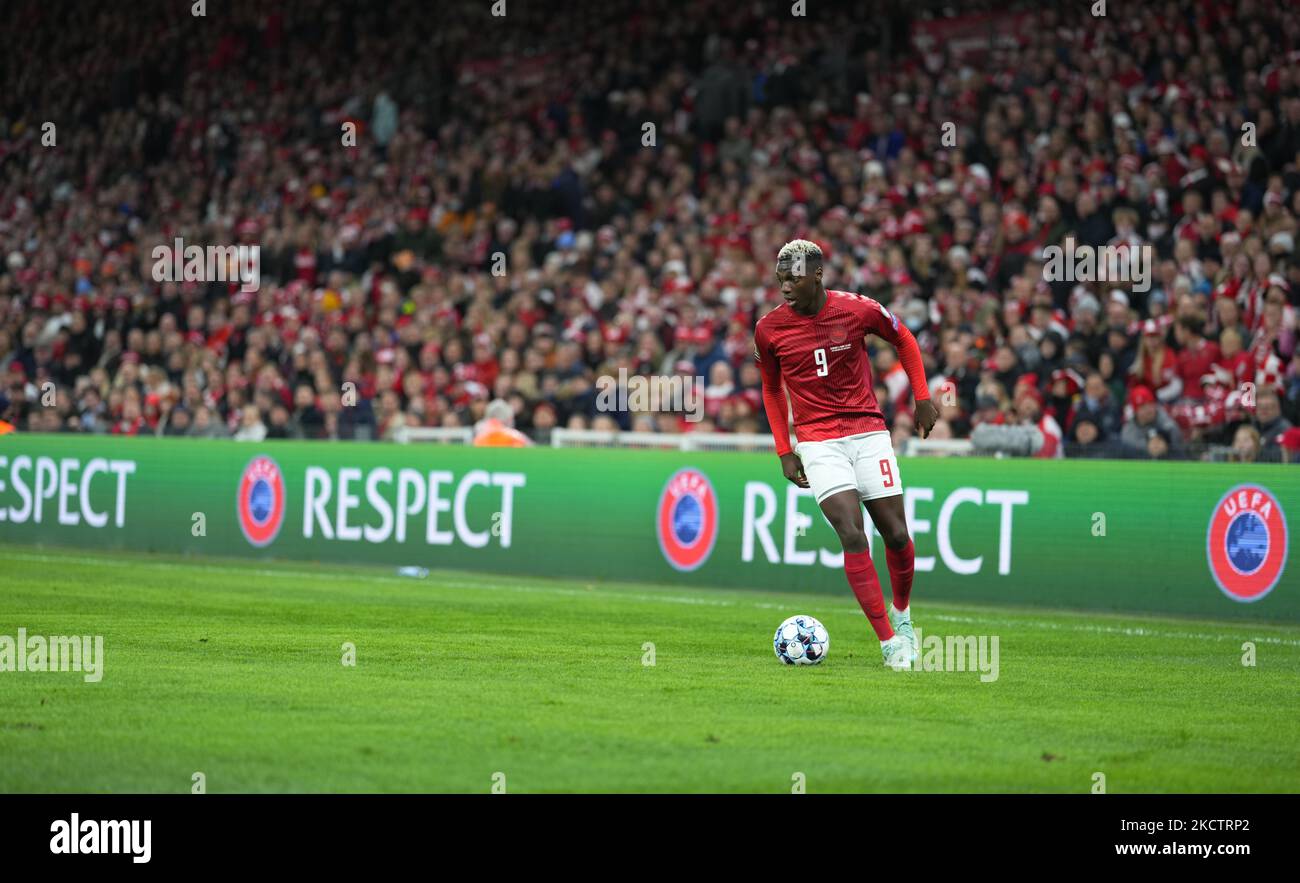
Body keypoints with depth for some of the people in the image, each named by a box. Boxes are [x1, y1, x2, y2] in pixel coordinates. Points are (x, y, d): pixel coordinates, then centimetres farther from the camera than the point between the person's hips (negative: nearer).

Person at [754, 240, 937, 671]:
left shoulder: (858, 310, -8)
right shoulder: (768, 329, -4)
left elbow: (904, 340, 11)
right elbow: (771, 388, 13)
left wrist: (923, 399, 9)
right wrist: (784, 452, 9)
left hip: (869, 432, 1)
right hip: (817, 442, -1)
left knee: (896, 535, 1)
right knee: (853, 535, -16)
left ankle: (901, 611, 31)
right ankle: (889, 640, -13)